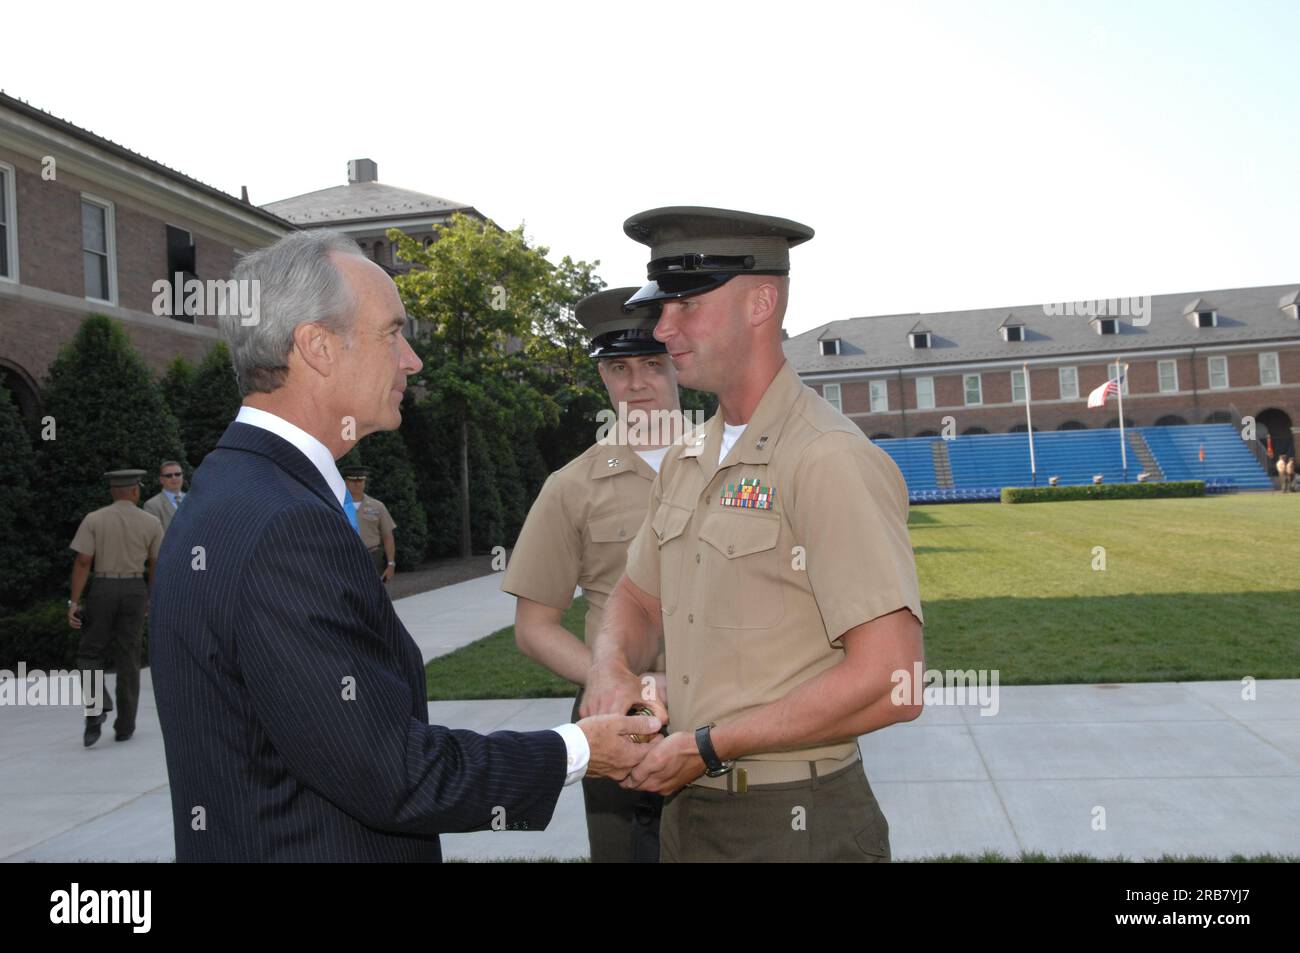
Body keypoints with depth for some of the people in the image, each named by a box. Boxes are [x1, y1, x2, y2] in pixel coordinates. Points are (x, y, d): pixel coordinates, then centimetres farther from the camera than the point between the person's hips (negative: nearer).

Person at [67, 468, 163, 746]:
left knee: (90, 654, 12)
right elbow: (156, 566, 5)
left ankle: (97, 707, -12)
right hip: (135, 591, 1)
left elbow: (82, 562, -9)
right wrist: (154, 600, 18)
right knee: (128, 659, 6)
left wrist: (74, 602, -7)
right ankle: (124, 726, 8)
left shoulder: (93, 519, -3)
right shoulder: (151, 522, 0)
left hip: (102, 589, -1)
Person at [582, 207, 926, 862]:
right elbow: (637, 599, 16)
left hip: (793, 826, -7)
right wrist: (611, 668, -6)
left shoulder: (829, 460, -19)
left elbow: (892, 684, -25)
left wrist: (708, 746, -19)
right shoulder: (684, 463, 6)